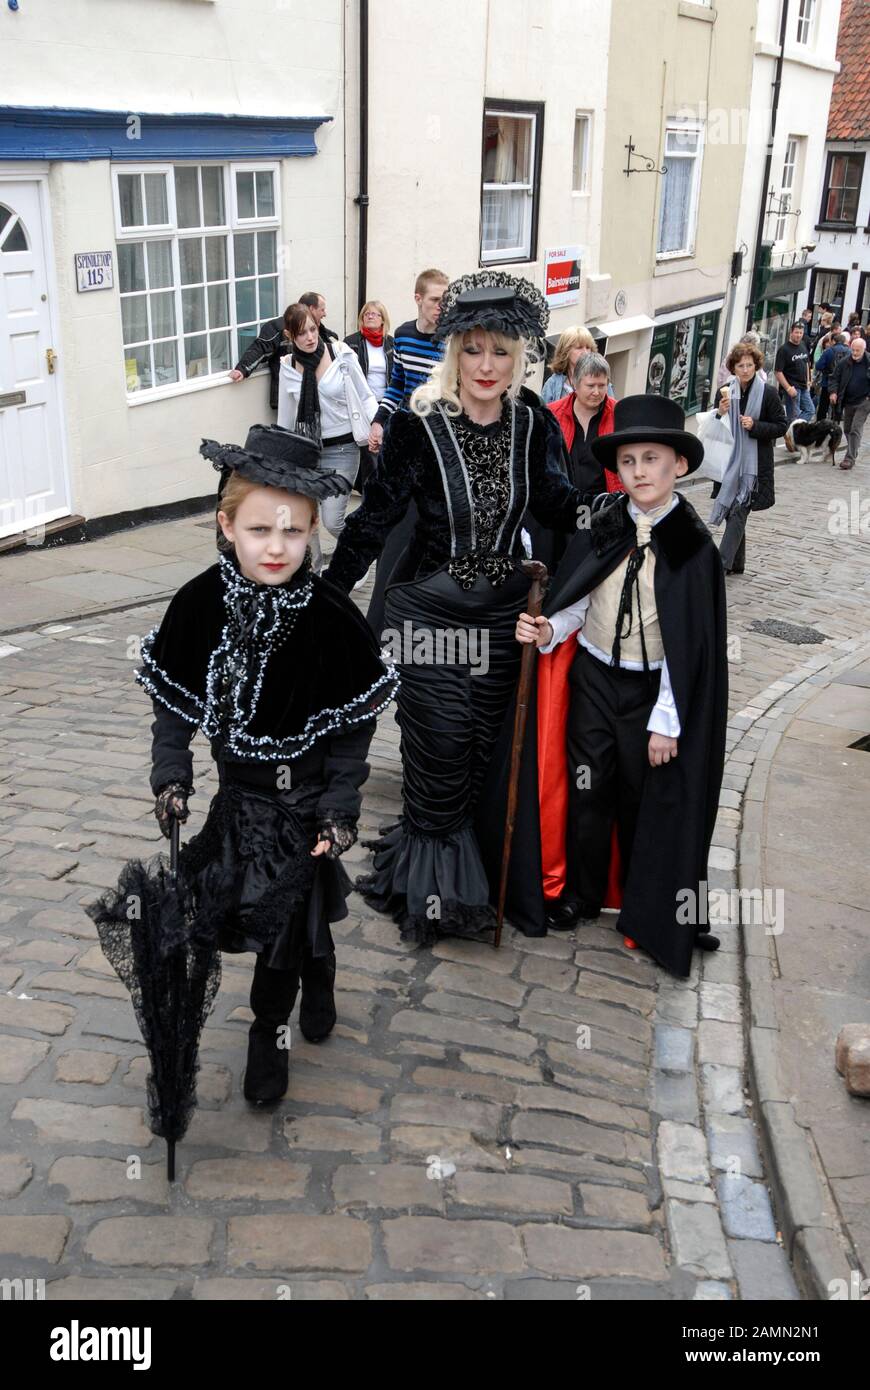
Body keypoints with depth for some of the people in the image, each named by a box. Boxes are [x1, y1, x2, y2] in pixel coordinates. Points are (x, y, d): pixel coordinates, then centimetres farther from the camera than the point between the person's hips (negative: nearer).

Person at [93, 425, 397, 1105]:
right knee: (299, 910, 19)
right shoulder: (201, 602, -15)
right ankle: (319, 981, 49)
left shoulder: (332, 617, -22)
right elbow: (174, 697, -1)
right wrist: (171, 773, -7)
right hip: (238, 786, 3)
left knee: (281, 918, 5)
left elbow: (354, 725, -14)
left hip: (305, 794, -3)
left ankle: (269, 1034, 30)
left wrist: (340, 809, -15)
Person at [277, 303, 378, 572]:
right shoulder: (288, 367, 2)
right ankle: (314, 570, 24)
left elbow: (365, 396, 1)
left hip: (341, 449, -3)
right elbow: (285, 418, 11)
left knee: (332, 521, -10)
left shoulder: (342, 354, -7)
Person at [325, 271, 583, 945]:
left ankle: (481, 875, 34)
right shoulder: (418, 426, -13)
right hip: (431, 614, -3)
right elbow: (374, 519, -8)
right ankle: (432, 885, 25)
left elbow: (557, 504, 11)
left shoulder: (534, 427, -2)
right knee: (441, 756, 4)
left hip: (505, 614, 3)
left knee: (488, 752, 13)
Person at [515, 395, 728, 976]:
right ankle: (580, 893, 33)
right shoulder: (603, 529, -4)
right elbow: (578, 602, 3)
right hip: (593, 680, 3)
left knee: (646, 801, 11)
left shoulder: (692, 544, -12)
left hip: (652, 689, -2)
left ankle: (647, 907, 32)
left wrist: (667, 721, -13)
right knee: (586, 790, 12)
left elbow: (691, 641, -12)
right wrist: (549, 631, -18)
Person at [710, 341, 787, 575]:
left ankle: (722, 563, -13)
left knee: (739, 511, -12)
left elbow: (782, 426, -2)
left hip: (754, 463, -5)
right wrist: (721, 413, -9)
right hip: (728, 460, 5)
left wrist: (755, 426, -16)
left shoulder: (769, 393, -6)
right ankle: (736, 563, 22)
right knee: (732, 512, 10)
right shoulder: (725, 391, 5)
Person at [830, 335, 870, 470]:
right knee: (847, 429, 15)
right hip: (848, 402, 5)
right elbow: (835, 378, 4)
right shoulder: (844, 362, -2)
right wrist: (834, 392, -13)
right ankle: (853, 454, 34)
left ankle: (850, 458, -13)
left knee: (856, 430, -12)